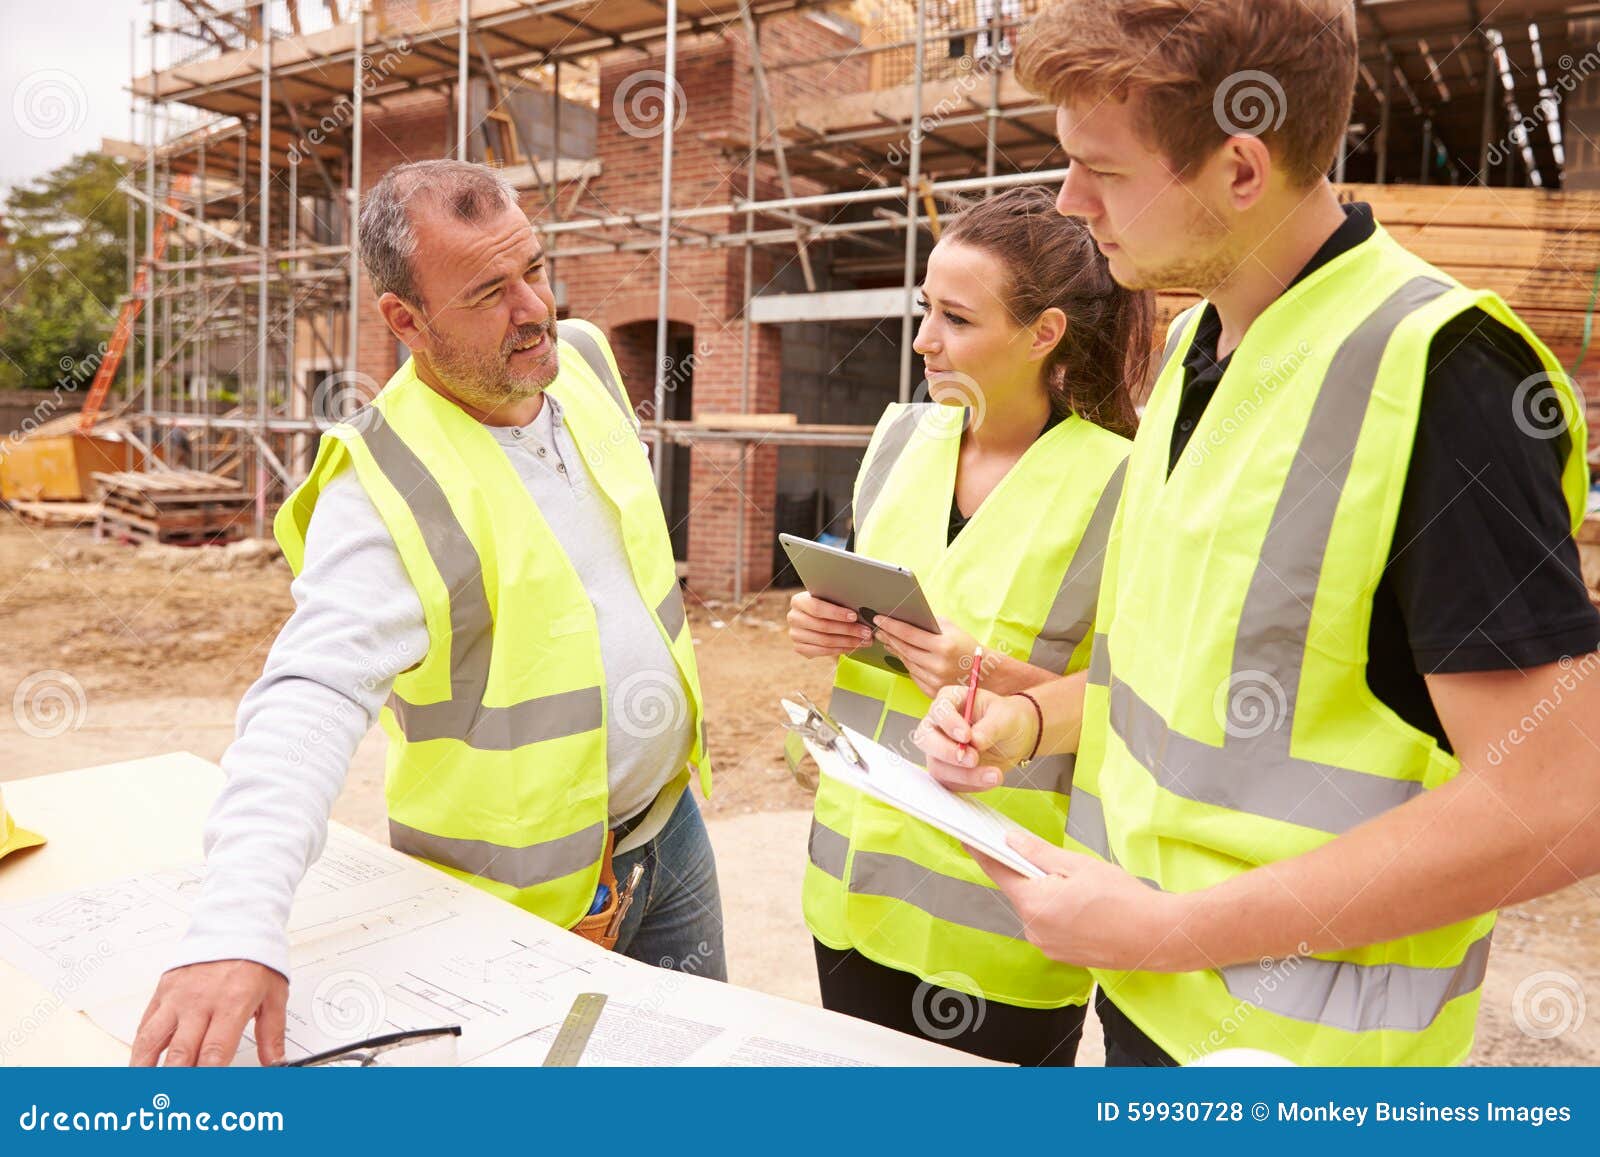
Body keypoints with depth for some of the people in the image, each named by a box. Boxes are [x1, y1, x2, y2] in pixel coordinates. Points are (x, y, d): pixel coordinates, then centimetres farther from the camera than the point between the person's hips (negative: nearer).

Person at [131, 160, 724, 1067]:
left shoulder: (585, 361, -2)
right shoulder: (387, 489, -25)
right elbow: (312, 696, -35)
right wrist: (238, 927, -47)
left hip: (671, 821, 7)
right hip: (527, 891, -6)